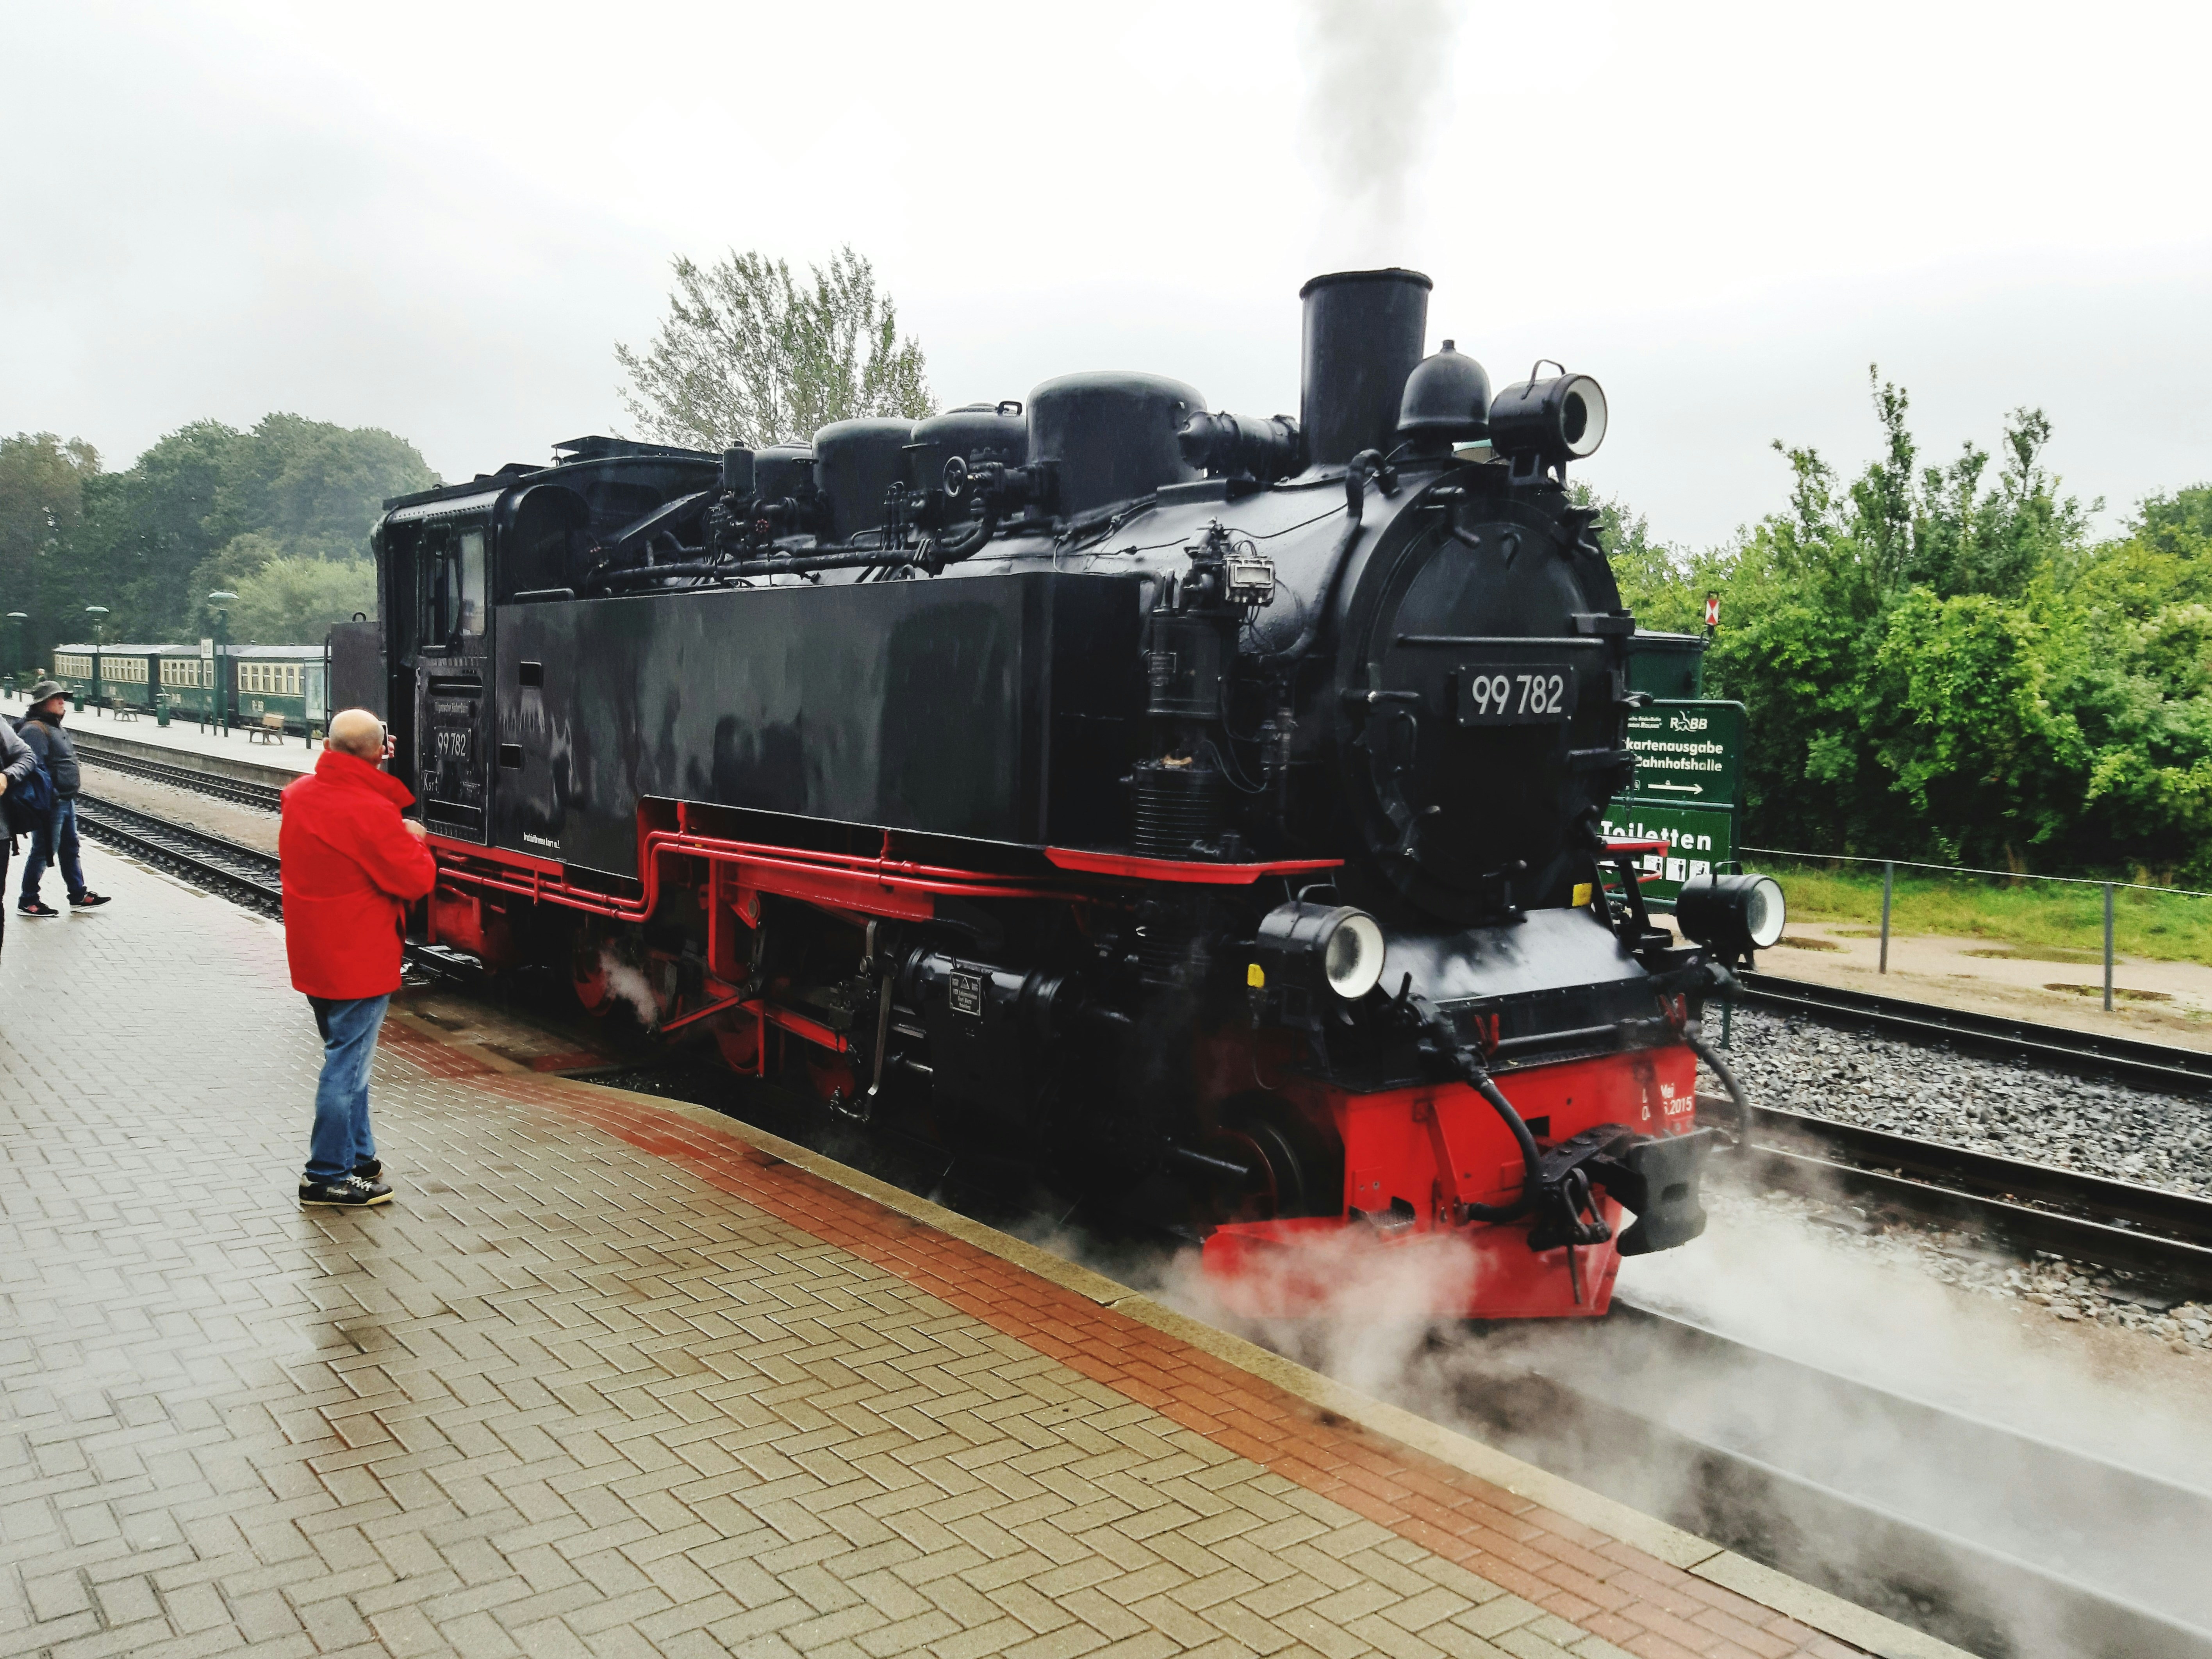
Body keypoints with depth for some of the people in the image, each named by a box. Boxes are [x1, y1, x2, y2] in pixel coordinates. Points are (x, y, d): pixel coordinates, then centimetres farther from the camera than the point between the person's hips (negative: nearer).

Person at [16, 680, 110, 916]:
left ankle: (79, 896, 24)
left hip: (66, 801, 10)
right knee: (43, 851, -1)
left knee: (70, 848, 16)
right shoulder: (35, 730, -16)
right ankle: (28, 901, 9)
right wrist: (50, 796, -26)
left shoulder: (55, 727, 16)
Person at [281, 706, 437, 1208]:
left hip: (313, 956, 9)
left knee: (347, 1055, 21)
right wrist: (414, 842, 1)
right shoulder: (371, 813, -23)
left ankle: (357, 1154, 32)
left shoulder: (299, 796, 2)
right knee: (348, 1063, 0)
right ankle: (328, 1176, 8)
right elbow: (416, 881, -18)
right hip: (359, 962, -9)